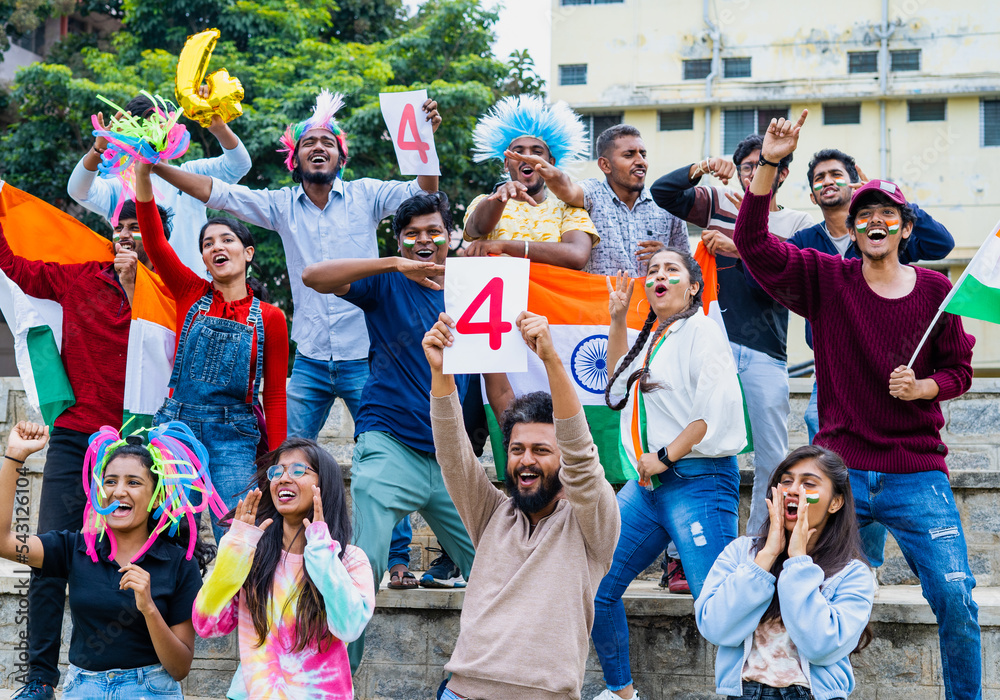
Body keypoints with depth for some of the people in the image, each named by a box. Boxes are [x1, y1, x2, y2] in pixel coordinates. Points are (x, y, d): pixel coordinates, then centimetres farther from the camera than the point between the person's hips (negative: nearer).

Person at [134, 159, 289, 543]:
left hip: (235, 437, -1)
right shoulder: (191, 294, 8)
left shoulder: (269, 317, 5)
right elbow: (153, 238, -5)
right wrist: (143, 173, -18)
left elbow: (275, 396, 6)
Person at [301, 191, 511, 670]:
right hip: (389, 446, -4)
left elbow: (497, 387, 17)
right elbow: (313, 276, -13)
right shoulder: (388, 284, 4)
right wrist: (397, 264, -21)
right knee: (364, 563, -18)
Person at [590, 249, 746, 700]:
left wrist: (665, 456, -14)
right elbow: (617, 388, 36)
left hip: (697, 483, -9)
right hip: (646, 487, 9)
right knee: (597, 587, 8)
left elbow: (718, 408, -18)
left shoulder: (700, 331, -6)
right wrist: (617, 321, 26)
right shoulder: (651, 339, 18)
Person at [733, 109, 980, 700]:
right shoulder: (826, 280, 1)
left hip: (916, 470, 0)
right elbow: (753, 242, -10)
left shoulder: (935, 290, 3)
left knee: (956, 600, -6)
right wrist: (769, 163, -20)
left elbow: (959, 368, 11)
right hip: (840, 468, 0)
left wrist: (923, 387, -11)